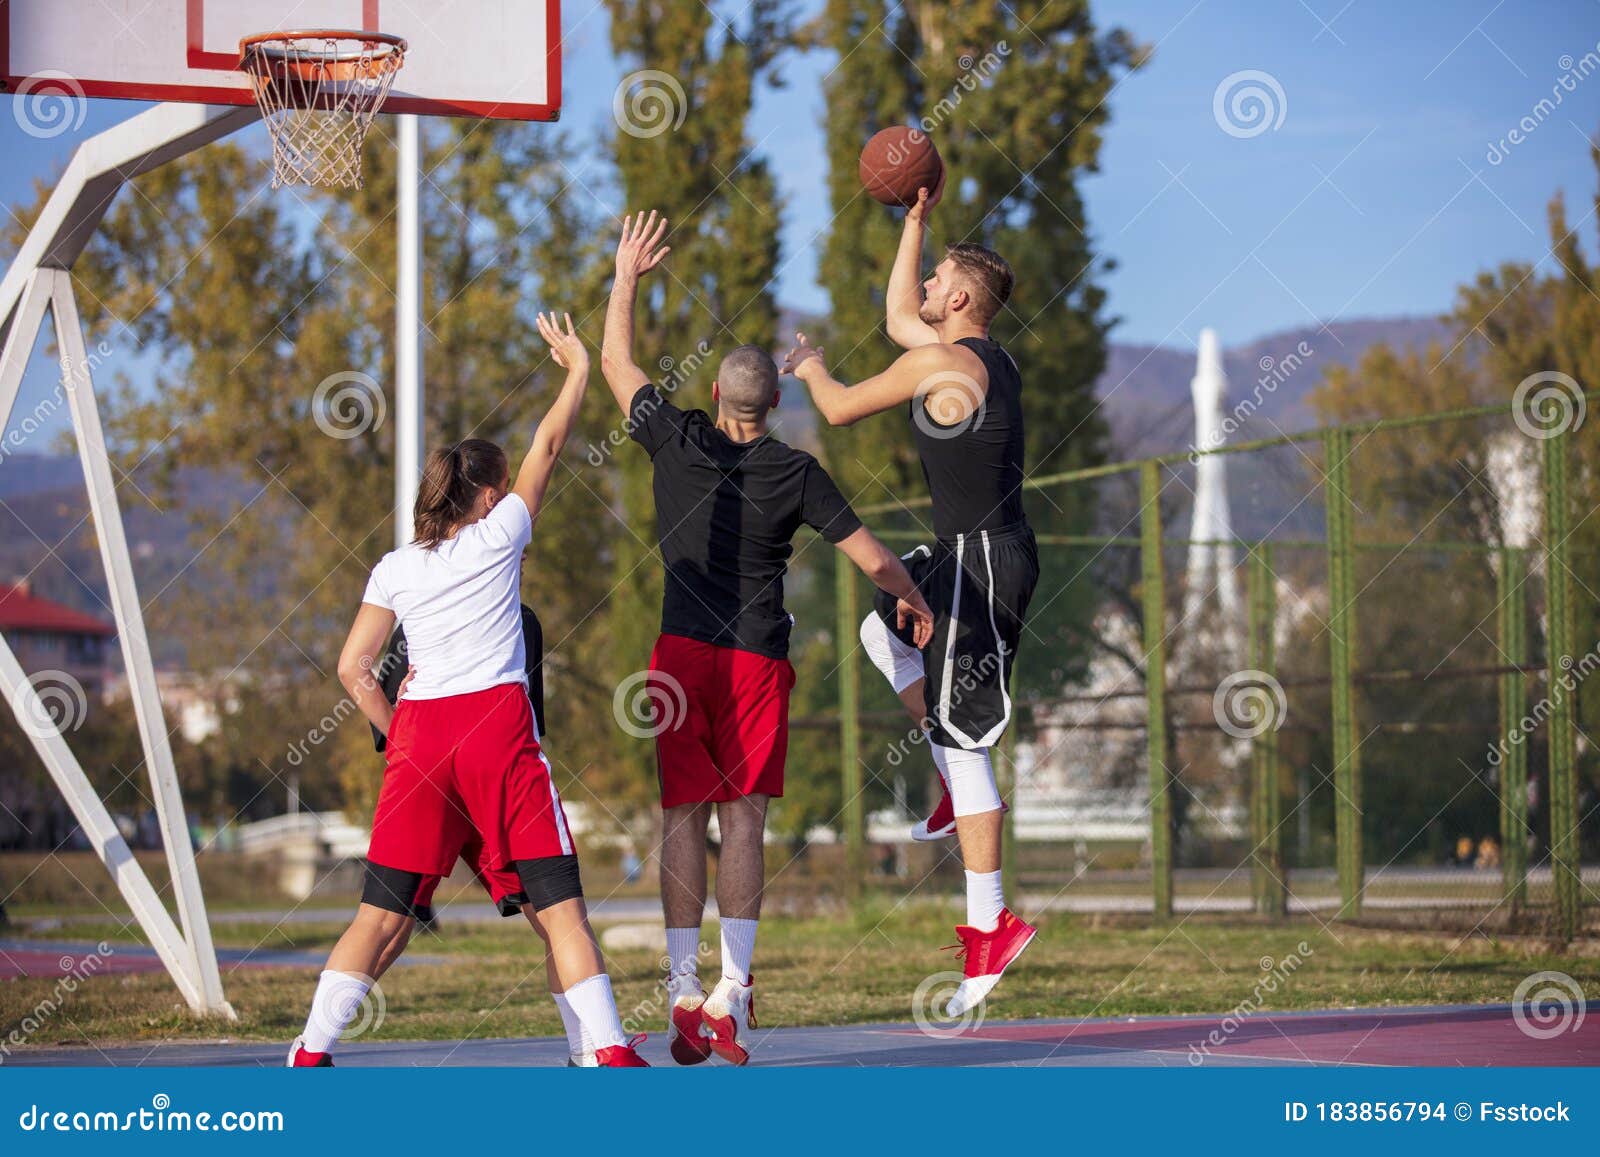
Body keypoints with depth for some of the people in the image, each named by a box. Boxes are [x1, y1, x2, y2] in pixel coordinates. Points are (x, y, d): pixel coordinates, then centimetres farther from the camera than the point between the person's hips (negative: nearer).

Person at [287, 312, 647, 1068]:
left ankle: (311, 1052, 2)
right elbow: (549, 444, 19)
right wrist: (577, 368, 30)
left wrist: (398, 734, 15)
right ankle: (610, 1049, -6)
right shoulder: (499, 535, 8)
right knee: (557, 899, -1)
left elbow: (352, 669, 8)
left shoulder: (394, 570, 14)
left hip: (419, 730, 3)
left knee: (385, 912, 6)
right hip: (497, 722, -3)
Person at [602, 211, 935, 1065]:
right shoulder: (795, 473, -2)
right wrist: (913, 601, 22)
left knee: (684, 816, 3)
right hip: (757, 656, -1)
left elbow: (616, 363, 17)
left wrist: (627, 274, 28)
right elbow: (874, 560, 2)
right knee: (743, 818, -1)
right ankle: (732, 991, -8)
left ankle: (684, 994, -1)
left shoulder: (677, 442, 1)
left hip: (680, 648, 1)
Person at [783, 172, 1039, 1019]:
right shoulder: (990, 359, 12)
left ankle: (990, 924, -7)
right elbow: (898, 318, 29)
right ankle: (958, 785, 23)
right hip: (975, 556, 10)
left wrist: (810, 368, 17)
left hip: (978, 562, -10)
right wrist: (917, 218, 29)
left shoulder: (938, 363, -15)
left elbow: (840, 410, -5)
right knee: (884, 633, 30)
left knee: (962, 739, -8)